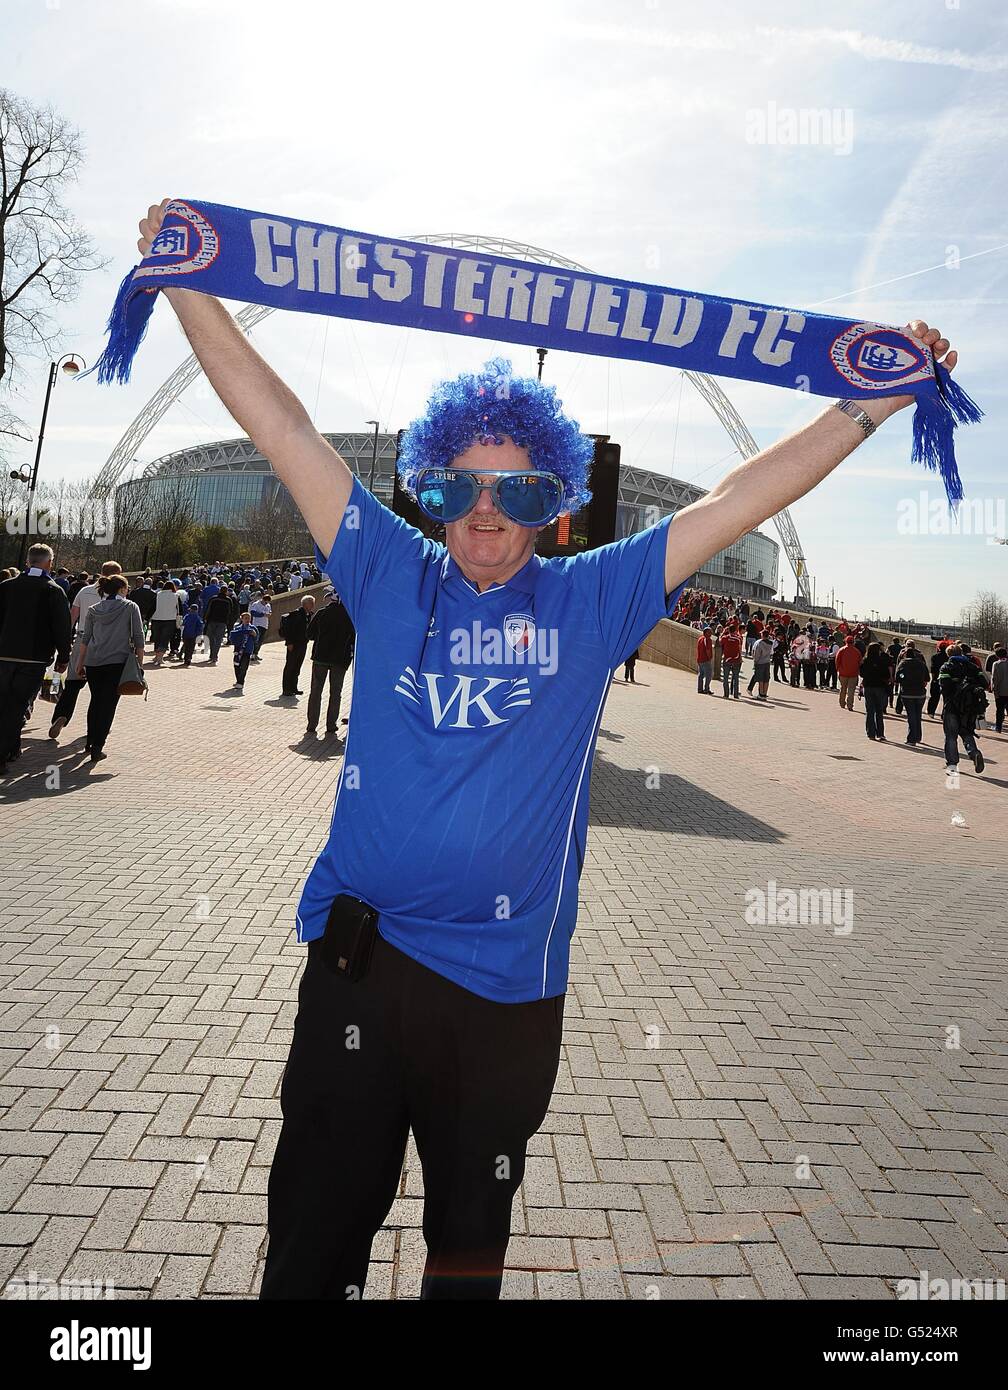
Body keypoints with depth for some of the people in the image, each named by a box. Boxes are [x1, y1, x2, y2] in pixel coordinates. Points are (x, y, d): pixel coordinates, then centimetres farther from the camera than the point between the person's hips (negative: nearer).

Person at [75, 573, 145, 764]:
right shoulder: (130, 607, 4)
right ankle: (97, 747, -6)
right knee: (109, 703, -1)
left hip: (93, 662, 4)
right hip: (117, 662, -4)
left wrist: (80, 663, 16)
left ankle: (90, 742, 26)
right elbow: (138, 637, -1)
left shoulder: (94, 609, 14)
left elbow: (85, 638, 12)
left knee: (95, 700, 19)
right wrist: (140, 663, 4)